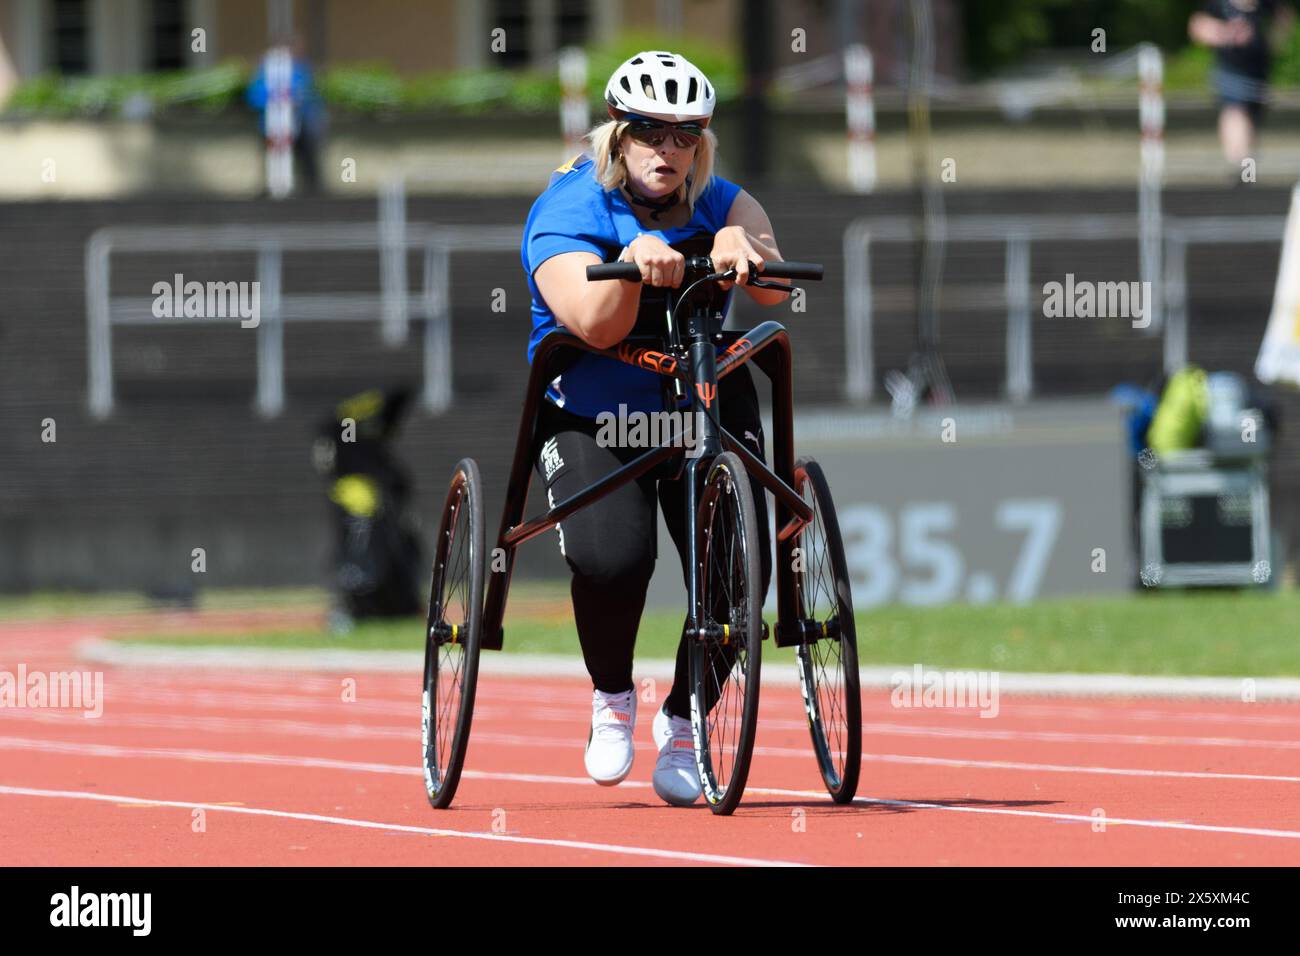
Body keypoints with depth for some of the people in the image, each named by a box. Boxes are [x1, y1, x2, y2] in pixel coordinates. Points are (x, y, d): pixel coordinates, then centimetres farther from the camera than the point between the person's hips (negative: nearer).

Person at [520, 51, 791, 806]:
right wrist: (635, 263, -49)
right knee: (611, 557, -27)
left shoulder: (722, 207, -5)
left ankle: (682, 723, 10)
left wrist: (743, 249, -47)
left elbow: (774, 287, -25)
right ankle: (612, 699, 3)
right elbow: (596, 326, -30)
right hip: (590, 415, -3)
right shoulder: (567, 212, -14)